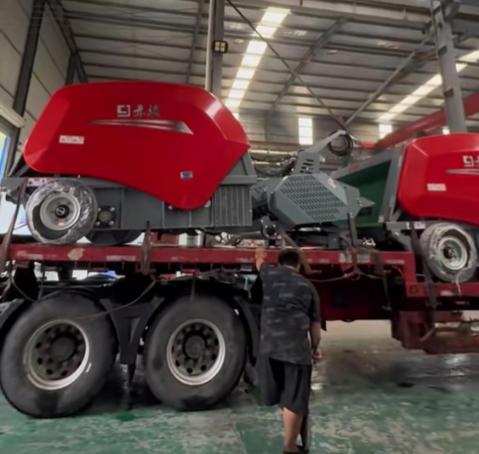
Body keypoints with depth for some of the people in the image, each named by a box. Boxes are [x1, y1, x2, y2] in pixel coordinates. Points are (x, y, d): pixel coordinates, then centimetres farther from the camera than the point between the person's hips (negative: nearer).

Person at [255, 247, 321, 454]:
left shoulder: (270, 273, 9)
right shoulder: (308, 286, 10)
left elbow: (260, 265, 35)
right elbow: (315, 324, 11)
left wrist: (260, 256, 57)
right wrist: (315, 348, 24)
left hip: (269, 343, 2)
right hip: (297, 346, -1)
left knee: (278, 393, 22)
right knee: (294, 398, 10)